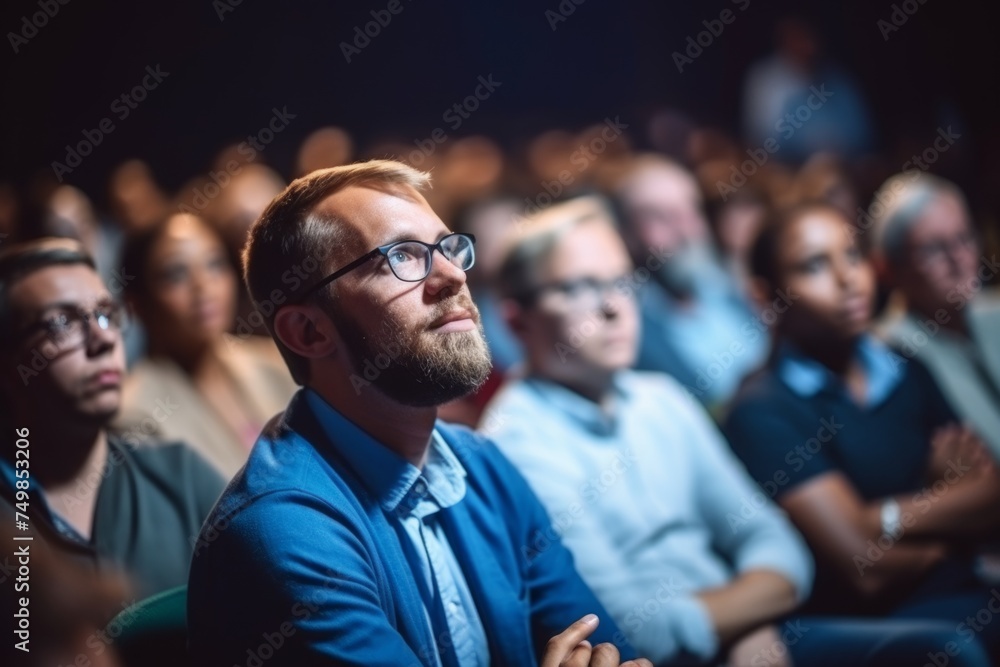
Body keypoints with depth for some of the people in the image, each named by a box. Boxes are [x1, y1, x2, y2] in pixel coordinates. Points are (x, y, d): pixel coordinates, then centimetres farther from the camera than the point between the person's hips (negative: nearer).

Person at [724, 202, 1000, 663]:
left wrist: (892, 518, -8)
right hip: (870, 626, -7)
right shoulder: (762, 412, -6)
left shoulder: (907, 373, 15)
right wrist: (954, 514, 5)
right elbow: (868, 567, -12)